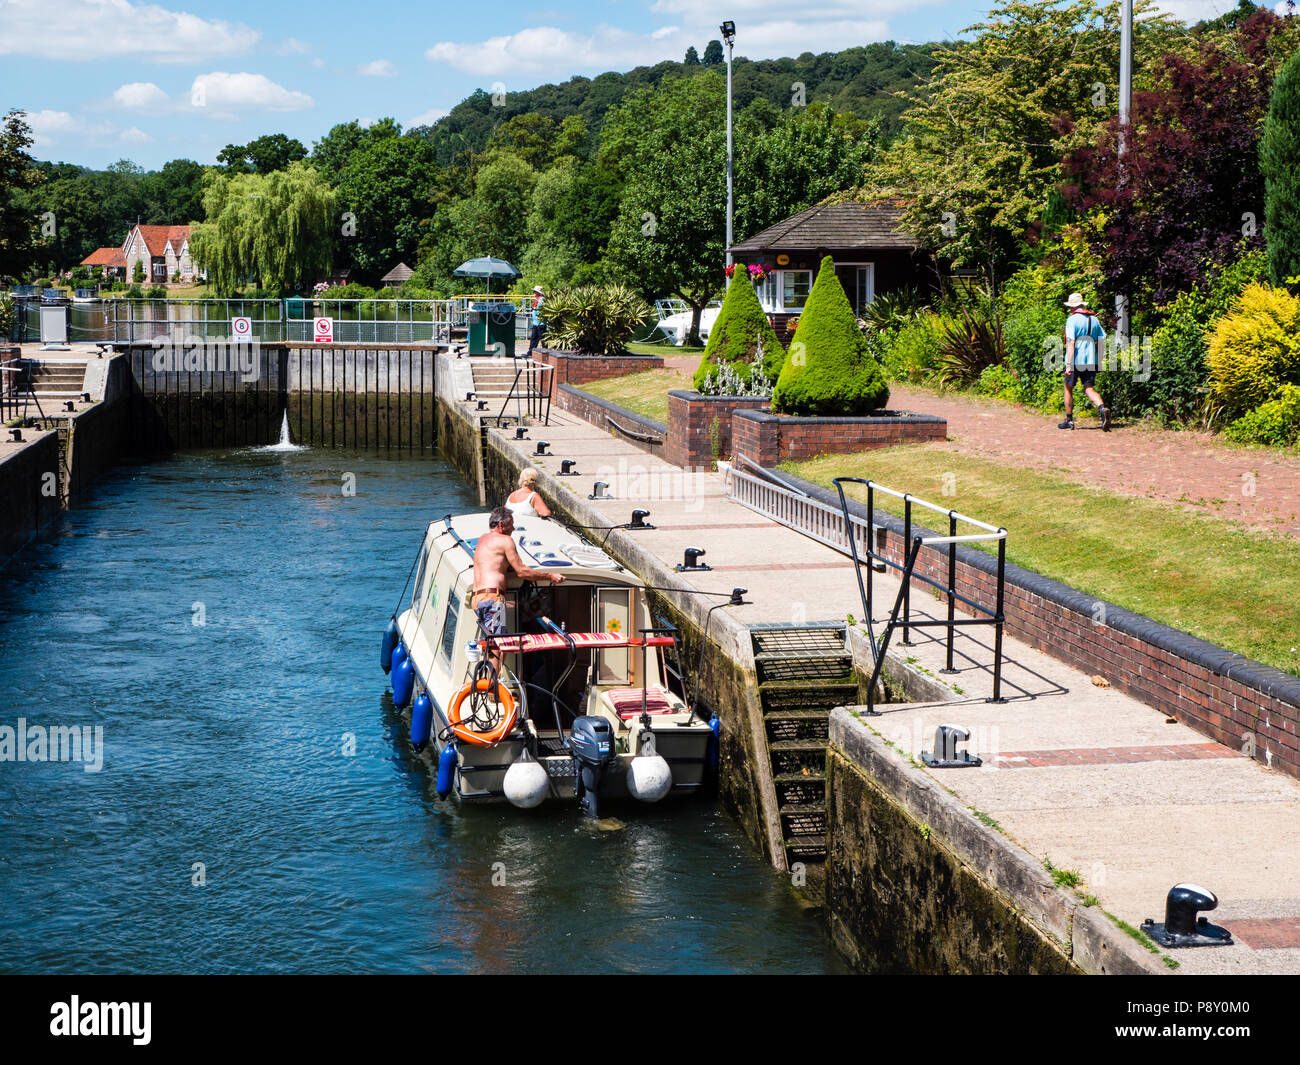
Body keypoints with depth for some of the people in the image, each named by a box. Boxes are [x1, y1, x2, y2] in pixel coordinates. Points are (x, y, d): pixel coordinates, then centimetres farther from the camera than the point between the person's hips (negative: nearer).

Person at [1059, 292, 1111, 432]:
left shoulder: (1072, 320, -10)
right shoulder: (1094, 319, 10)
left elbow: (1071, 343, -17)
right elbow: (1103, 339, 14)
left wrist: (1068, 365, -20)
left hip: (1075, 361, -5)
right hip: (1091, 361, 5)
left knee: (1068, 388, 11)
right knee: (1089, 389, 2)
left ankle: (1069, 420, 16)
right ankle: (1102, 408, -26)